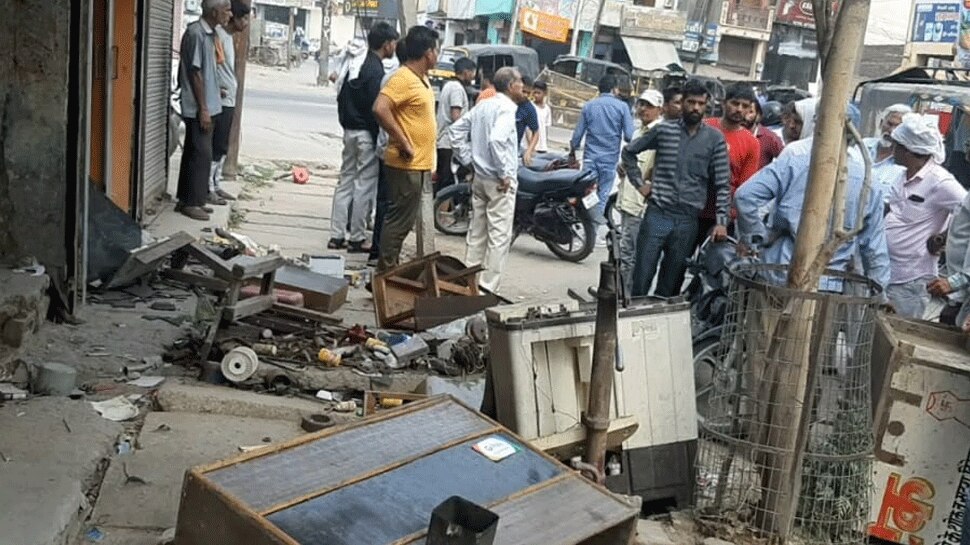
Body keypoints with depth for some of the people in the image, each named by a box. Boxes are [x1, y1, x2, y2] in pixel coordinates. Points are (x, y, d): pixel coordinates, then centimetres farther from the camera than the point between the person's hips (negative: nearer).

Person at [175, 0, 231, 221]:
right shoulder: (195, 33, -16)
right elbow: (194, 72, -18)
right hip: (199, 108, -9)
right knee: (201, 154, -6)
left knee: (194, 153, 13)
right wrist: (203, 108, -19)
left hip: (208, 106, 9)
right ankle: (191, 202, 2)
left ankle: (188, 199, 20)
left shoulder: (210, 33, 12)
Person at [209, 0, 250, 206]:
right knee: (216, 147, -5)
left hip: (230, 101, 9)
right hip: (221, 101, -9)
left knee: (222, 148, 13)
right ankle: (208, 190, 0)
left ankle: (216, 185, 21)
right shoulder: (219, 35, -15)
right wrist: (215, 89, -21)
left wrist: (229, 88, 14)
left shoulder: (228, 37, 15)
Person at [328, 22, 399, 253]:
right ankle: (357, 238, 4)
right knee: (365, 186, -1)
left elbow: (342, 97, 16)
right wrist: (381, 140, -15)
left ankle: (337, 235, 15)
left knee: (346, 181, 12)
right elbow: (376, 108, -19)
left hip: (350, 131, 9)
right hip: (366, 134, -9)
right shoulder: (375, 70, -16)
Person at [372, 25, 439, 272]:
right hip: (406, 165, -10)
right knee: (398, 222, -5)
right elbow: (380, 108, -28)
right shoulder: (403, 78, -15)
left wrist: (431, 164, 21)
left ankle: (390, 270, 24)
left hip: (420, 165, 10)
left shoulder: (423, 79, 16)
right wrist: (404, 142, -23)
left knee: (405, 221, 15)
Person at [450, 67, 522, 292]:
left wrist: (468, 160, 14)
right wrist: (504, 174, -22)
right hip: (499, 181, -9)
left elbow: (457, 130, 14)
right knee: (499, 236, -3)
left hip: (479, 177, 9)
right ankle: (488, 288, -2)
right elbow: (496, 140, -31)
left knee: (477, 232, 14)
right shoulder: (506, 108, -15)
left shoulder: (483, 106, 10)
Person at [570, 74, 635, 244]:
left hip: (590, 157, 2)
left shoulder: (588, 106, 5)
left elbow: (578, 134, 7)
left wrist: (572, 153, 20)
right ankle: (596, 233, 4)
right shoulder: (622, 107, -4)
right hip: (610, 158, -2)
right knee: (603, 195, 3)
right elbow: (629, 136, -8)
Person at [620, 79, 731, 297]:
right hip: (657, 213, 0)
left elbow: (723, 184, 1)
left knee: (671, 283, 8)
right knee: (642, 276, 1)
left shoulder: (715, 139, 2)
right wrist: (639, 183, 6)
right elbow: (629, 151, 15)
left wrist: (721, 221, -7)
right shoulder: (664, 130, 3)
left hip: (688, 220, 0)